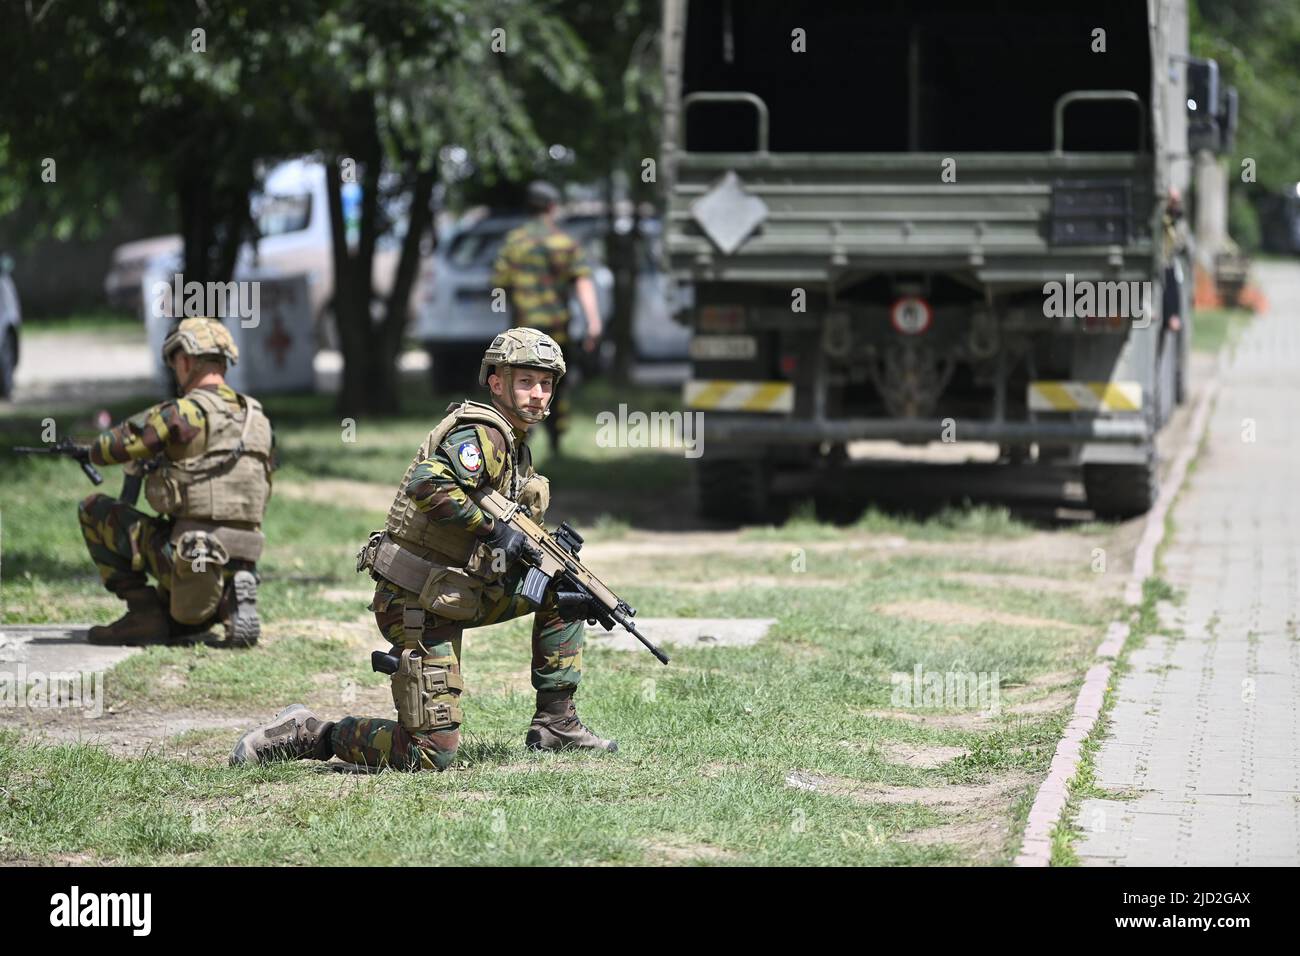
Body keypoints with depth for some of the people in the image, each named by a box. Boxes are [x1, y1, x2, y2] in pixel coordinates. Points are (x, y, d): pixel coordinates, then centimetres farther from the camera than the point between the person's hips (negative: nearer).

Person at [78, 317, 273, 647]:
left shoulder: (184, 414, -10)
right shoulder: (257, 418, 11)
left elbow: (103, 451, -6)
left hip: (188, 557, -7)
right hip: (243, 560, 7)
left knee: (93, 510, 8)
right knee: (177, 624, 33)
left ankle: (143, 612, 2)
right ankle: (230, 601, 1)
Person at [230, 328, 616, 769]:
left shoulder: (513, 445, 16)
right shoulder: (483, 434, -14)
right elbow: (428, 486, -32)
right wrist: (494, 529, -25)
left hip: (457, 595, 10)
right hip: (418, 603, -10)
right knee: (432, 754, -12)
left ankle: (555, 724, 15)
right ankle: (305, 735, 2)